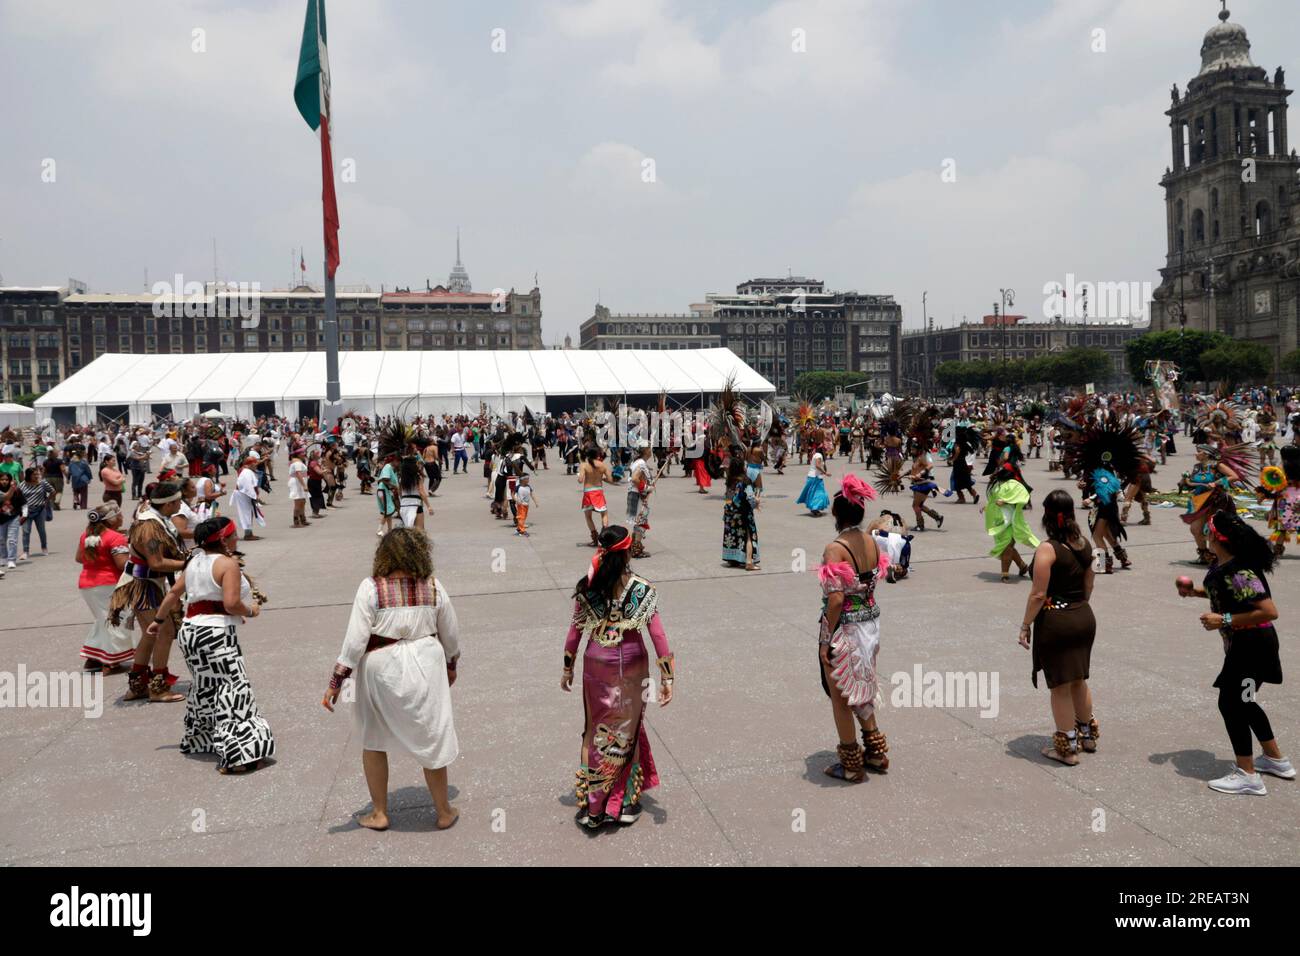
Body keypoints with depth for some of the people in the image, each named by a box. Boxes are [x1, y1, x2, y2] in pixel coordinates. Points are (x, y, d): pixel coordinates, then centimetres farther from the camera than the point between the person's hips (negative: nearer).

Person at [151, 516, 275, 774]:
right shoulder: (228, 563, -12)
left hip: (190, 630, 9)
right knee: (233, 689, -8)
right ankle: (236, 755, -14)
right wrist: (251, 610, -3)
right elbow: (231, 604, -21)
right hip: (216, 632, -9)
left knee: (206, 686, 25)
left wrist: (159, 620, 33)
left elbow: (173, 593, 21)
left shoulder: (194, 561, 12)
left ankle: (198, 739, 40)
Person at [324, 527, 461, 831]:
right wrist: (451, 665, 23)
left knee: (373, 740, 19)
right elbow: (451, 634, 6)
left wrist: (336, 680, -6)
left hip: (381, 671, -1)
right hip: (425, 667, 2)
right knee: (431, 739, 14)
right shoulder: (433, 586, -5)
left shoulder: (371, 588, -13)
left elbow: (355, 639, -14)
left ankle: (379, 813, 28)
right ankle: (444, 812, 26)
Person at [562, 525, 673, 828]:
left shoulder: (587, 588, -10)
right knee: (626, 731, 16)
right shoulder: (642, 590, -14)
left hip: (597, 668, 1)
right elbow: (658, 636, -14)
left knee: (597, 731, 16)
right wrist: (667, 678, -8)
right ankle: (624, 802, 26)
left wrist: (567, 669, 8)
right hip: (631, 668, -1)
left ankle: (591, 805, 23)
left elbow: (575, 631, -4)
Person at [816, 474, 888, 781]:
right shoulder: (871, 542, -1)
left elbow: (836, 598, -24)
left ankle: (851, 765, 23)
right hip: (870, 624, 7)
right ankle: (875, 752, 36)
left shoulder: (835, 548, -23)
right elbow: (871, 584, 8)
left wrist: (826, 640, -16)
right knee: (862, 690, 25)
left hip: (844, 628, -7)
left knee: (841, 697, 11)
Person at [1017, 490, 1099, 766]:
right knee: (1079, 680, 23)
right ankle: (1088, 735, 37)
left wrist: (1025, 625, -10)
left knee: (1060, 687, 5)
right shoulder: (1083, 544, 3)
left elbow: (1038, 594, -19)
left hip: (1055, 621, -7)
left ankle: (1067, 748, 14)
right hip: (1084, 617, 7)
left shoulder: (1047, 549, -18)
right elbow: (1088, 586, 13)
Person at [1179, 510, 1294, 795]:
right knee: (1242, 702, 21)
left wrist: (1224, 620, -27)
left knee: (1230, 703, -1)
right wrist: (1194, 591, 5)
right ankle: (1276, 760, 37)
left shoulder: (1239, 572, -28)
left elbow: (1270, 611, -30)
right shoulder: (1221, 564, 1)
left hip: (1253, 645, -10)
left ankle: (1248, 776, 10)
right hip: (1240, 643, 10)